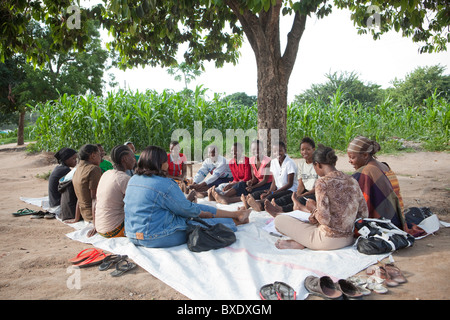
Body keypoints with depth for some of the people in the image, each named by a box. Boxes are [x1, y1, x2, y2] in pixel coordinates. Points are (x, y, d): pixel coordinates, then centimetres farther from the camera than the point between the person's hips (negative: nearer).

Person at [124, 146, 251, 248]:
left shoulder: (133, 180, 5)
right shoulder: (164, 185, -22)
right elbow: (187, 209, -10)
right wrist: (206, 214, 10)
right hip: (156, 238, -9)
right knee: (210, 223, 6)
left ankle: (234, 214, 23)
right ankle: (236, 220, 29)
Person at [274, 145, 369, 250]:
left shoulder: (323, 182, -20)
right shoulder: (352, 181, 1)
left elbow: (324, 219, -26)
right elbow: (364, 214, 6)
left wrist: (313, 208, -3)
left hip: (328, 241, -8)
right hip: (348, 239, 8)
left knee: (279, 219, 2)